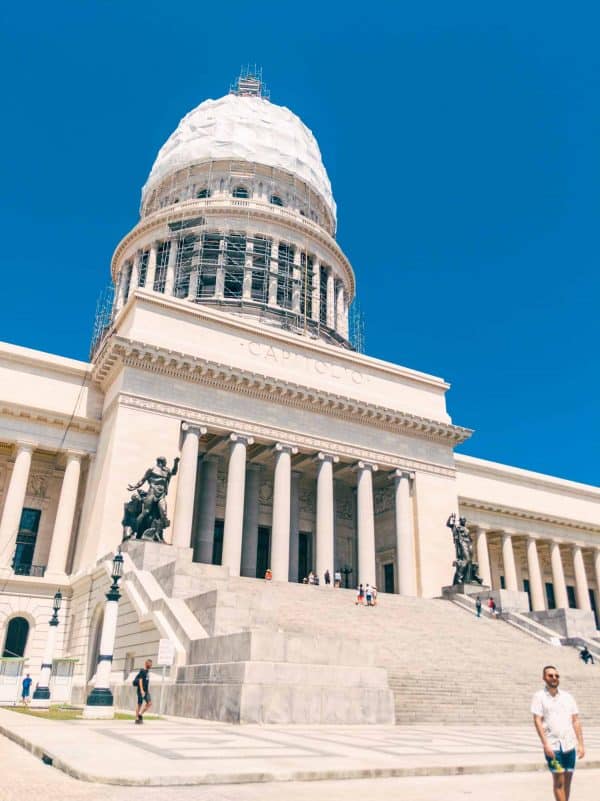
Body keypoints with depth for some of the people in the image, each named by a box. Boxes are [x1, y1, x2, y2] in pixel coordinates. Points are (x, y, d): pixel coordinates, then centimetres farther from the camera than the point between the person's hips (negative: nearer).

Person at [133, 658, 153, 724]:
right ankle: (137, 719, 7)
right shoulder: (142, 671, -10)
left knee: (149, 703, -1)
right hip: (141, 690, -8)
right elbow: (140, 680, -17)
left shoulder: (147, 671, 15)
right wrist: (141, 690, -22)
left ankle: (140, 714, 11)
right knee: (140, 704, -2)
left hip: (146, 691, 8)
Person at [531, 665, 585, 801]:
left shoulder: (568, 697, 11)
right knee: (559, 782, -6)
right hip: (553, 746, -4)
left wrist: (581, 744, 4)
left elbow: (575, 721, 11)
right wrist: (545, 744, -15)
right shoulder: (539, 696, -1)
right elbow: (537, 721, -7)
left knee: (567, 781, 8)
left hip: (570, 745, 4)